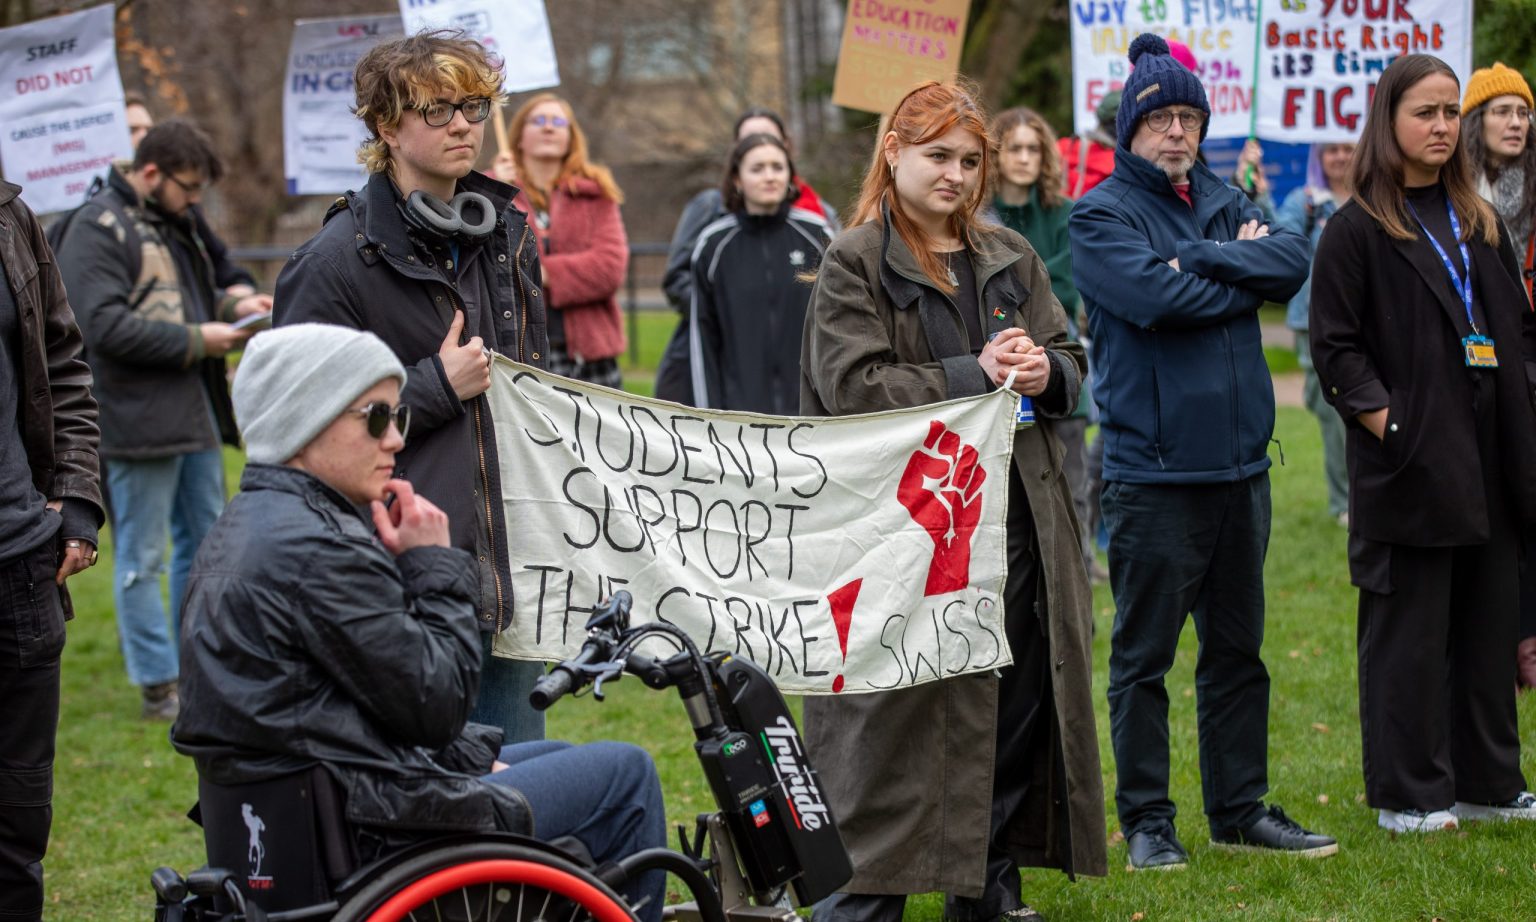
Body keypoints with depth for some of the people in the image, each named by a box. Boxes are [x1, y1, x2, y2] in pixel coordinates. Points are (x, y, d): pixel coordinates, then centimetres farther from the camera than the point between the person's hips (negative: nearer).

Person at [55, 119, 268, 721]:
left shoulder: (172, 224, 16)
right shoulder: (97, 229, -13)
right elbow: (105, 326, -21)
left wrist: (232, 305, 8)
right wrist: (197, 339, -18)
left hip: (195, 416, 10)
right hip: (138, 420, -9)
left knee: (205, 544, 16)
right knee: (142, 559, 0)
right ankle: (158, 688, 5)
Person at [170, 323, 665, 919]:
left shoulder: (247, 524, 10)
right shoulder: (316, 551, -23)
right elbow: (436, 705, -19)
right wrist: (435, 567, -11)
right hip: (371, 836, -11)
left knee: (551, 755, 29)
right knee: (626, 774, 3)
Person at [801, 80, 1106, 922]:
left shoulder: (1011, 260, 17)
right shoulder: (854, 264, -1)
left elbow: (1071, 365, 18)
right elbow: (853, 387, -12)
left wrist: (1044, 374, -6)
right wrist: (973, 376, -16)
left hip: (1016, 514, 6)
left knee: (1017, 708, 7)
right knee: (893, 717, -5)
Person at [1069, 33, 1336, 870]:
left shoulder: (1223, 204, 14)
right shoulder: (1102, 215, -4)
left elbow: (1293, 261, -3)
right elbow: (1153, 296, -21)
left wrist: (1201, 256, -14)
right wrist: (1241, 271, -6)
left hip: (1241, 464, 6)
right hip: (1152, 471, -6)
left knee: (1237, 648, 13)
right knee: (1143, 655, 1)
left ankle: (1240, 808, 23)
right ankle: (1146, 820, 10)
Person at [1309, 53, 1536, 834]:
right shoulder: (1356, 230, -5)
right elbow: (1335, 346, -8)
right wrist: (1387, 422, -16)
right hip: (1410, 468, -6)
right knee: (1407, 634, -1)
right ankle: (1406, 796, 7)